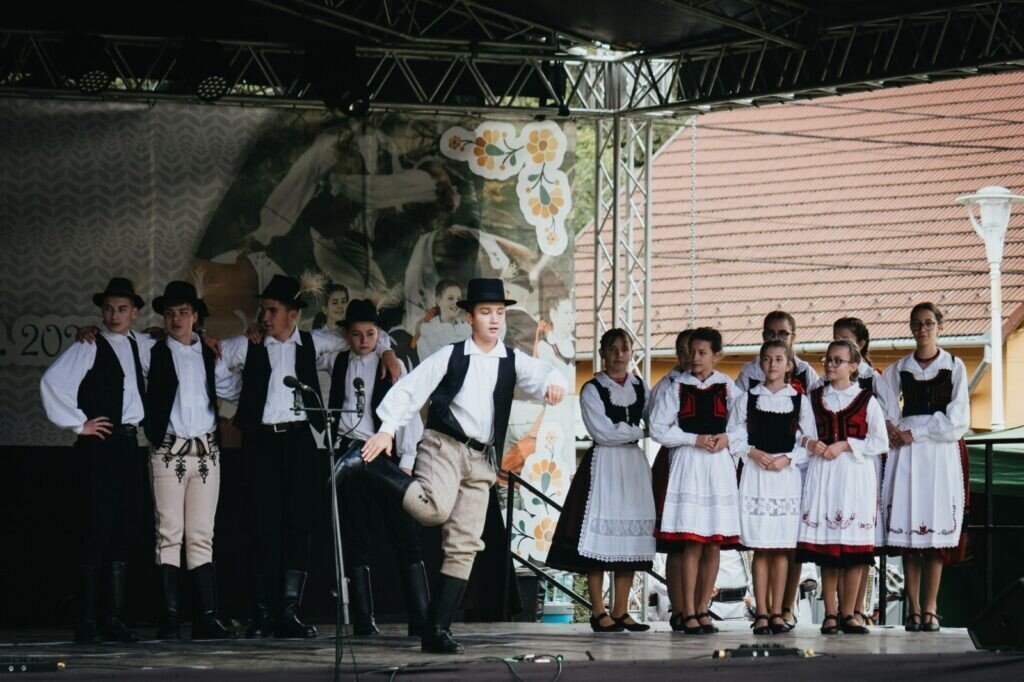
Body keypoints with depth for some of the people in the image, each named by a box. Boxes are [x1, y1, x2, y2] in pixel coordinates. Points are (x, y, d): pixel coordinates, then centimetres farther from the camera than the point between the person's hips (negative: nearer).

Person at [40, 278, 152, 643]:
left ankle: (114, 618, 10)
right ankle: (87, 622, -5)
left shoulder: (141, 346, 14)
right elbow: (51, 382, -15)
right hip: (99, 446, -6)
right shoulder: (88, 348, -5)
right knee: (95, 531, -8)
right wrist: (78, 422, -12)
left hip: (129, 445, 6)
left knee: (125, 531, 6)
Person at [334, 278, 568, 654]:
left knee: (464, 545, 0)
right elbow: (411, 389, -2)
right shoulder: (450, 355, 0)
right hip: (443, 446, -4)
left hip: (480, 459, 5)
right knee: (434, 509, -33)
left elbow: (539, 374, -6)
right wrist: (387, 429, -12)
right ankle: (368, 462, -13)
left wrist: (552, 382, -31)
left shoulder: (513, 361, 9)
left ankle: (437, 630, 3)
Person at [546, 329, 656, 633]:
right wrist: (638, 431, -3)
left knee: (631, 538, 3)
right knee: (600, 538, -8)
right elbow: (603, 432, -11)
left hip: (634, 464, 5)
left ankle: (621, 611, 7)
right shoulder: (592, 390, -3)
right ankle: (599, 612, -3)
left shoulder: (640, 387, 13)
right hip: (603, 464, -5)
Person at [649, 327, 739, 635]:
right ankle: (687, 612, -4)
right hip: (687, 463, -2)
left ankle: (702, 609, 11)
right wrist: (696, 439, -8)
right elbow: (659, 428, -1)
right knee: (693, 543, -8)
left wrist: (727, 439, -8)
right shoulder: (676, 387, 3)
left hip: (720, 464, 2)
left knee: (714, 543, 3)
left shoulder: (727, 388, 7)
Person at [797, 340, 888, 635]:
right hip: (822, 473, 2)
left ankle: (848, 612, 3)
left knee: (855, 548, -3)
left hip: (855, 473, -2)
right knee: (825, 547, 0)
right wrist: (810, 443, -5)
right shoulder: (814, 397, 11)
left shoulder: (866, 400, 3)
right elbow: (801, 431, 16)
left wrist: (845, 445, -10)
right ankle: (830, 613, 4)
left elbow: (880, 441, -1)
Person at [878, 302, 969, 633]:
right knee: (907, 533, -4)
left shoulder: (954, 367, 5)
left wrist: (913, 432, -6)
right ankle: (914, 609, -2)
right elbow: (882, 410, 12)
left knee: (937, 534, -5)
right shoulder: (898, 370, 12)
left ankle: (930, 610, -3)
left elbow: (957, 421, -3)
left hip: (941, 454, -2)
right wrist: (892, 430, -7)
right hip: (906, 456, 2)